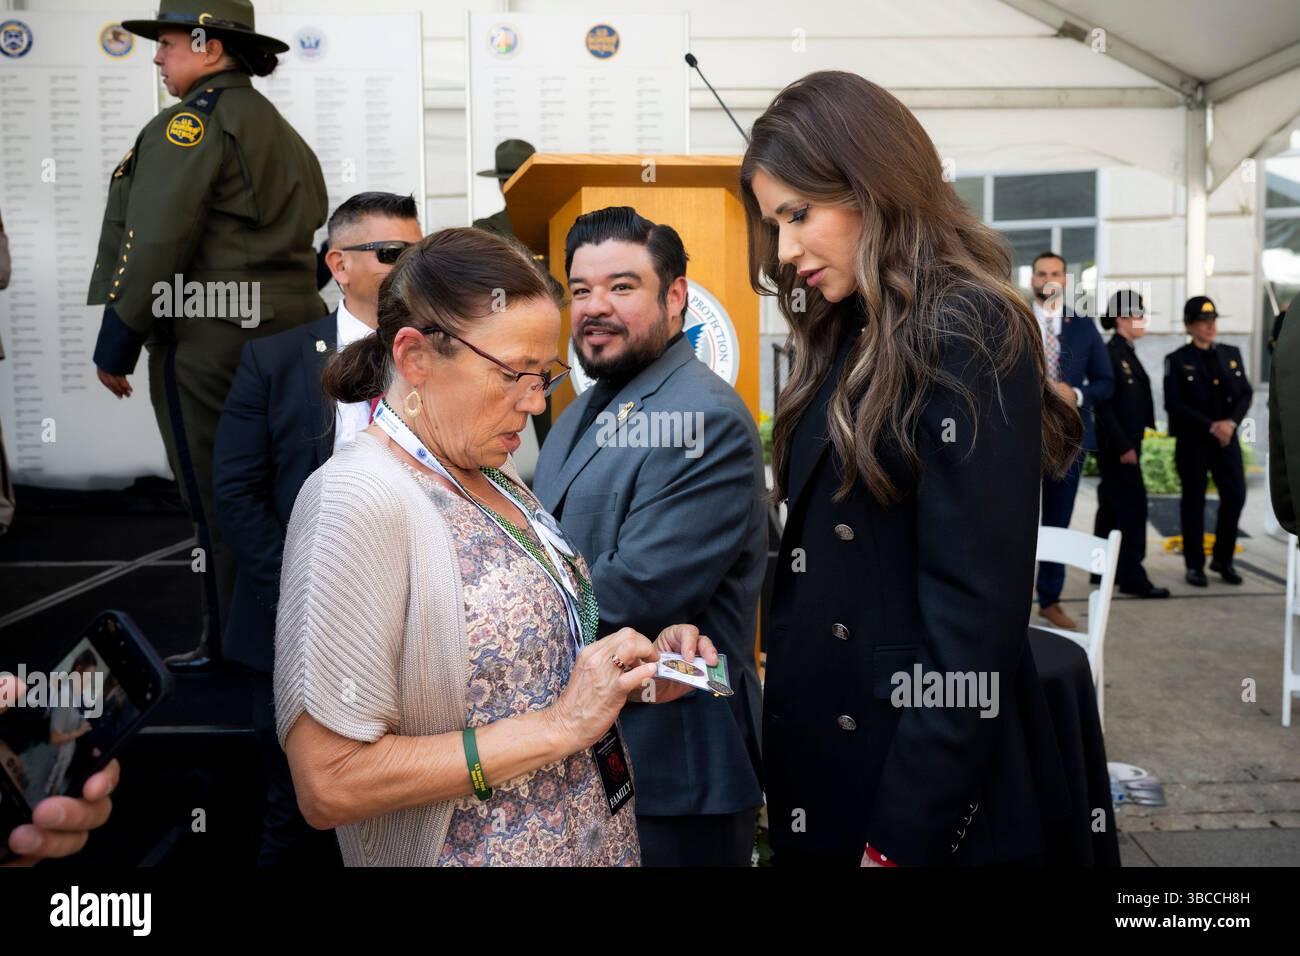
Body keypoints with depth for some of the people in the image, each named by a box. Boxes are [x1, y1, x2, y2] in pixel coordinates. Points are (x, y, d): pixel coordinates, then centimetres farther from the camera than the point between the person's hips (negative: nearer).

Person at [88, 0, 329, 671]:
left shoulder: (194, 120, -9)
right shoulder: (281, 131, 19)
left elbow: (157, 239, -17)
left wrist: (116, 342, -10)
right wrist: (287, 326, 18)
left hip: (206, 340, -9)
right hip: (286, 334, 9)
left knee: (217, 505, -1)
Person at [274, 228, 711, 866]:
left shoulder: (490, 473, 1)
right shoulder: (360, 501, -22)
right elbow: (328, 784, -24)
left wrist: (630, 671, -5)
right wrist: (559, 724, -23)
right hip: (484, 849, -7)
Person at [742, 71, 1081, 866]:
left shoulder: (966, 337, -17)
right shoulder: (854, 337, 8)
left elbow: (975, 617, -21)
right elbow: (829, 565, 8)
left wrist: (904, 836, -19)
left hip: (924, 790, -8)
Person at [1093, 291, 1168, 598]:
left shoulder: (1128, 353, 14)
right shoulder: (1111, 353, -14)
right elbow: (1105, 404, -19)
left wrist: (1131, 444, 12)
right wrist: (1123, 446, -20)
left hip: (1125, 443, 9)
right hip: (1117, 445, -9)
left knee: (1112, 505, 13)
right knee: (1133, 504, -7)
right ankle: (1132, 576, -3)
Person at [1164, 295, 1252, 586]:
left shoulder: (1232, 354, 11)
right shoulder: (1177, 360, -2)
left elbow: (1246, 394, 8)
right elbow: (1174, 404, -10)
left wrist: (1231, 422, -11)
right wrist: (1211, 426, -16)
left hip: (1227, 437, 4)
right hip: (1192, 441, -4)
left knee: (1235, 496, 0)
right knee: (1194, 500, 2)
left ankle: (1223, 560, 16)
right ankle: (1195, 565, 12)